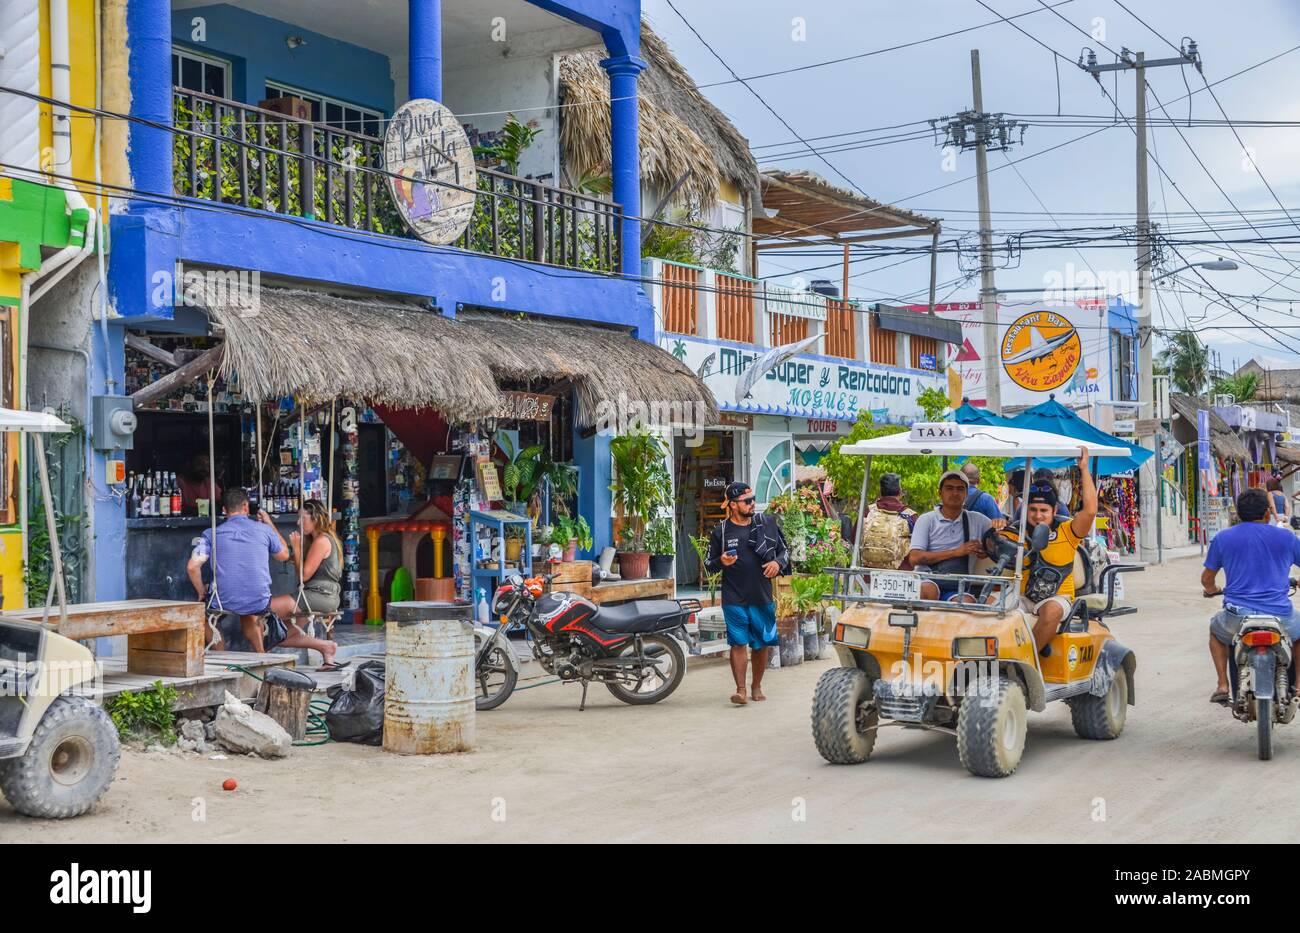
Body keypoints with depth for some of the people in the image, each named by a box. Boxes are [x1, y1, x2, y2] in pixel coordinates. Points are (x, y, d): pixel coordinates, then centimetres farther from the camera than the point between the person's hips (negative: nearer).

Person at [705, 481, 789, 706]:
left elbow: (784, 550, 16)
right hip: (734, 600, -3)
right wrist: (721, 562, -15)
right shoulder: (720, 532, 0)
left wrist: (778, 563, -6)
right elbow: (708, 564, 7)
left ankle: (756, 687, 25)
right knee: (738, 643, -9)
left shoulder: (767, 524, 5)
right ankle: (741, 690, -9)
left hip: (763, 597, 3)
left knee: (762, 643, 9)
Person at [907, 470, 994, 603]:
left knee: (967, 603, -33)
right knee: (928, 590, -37)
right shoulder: (926, 520, 8)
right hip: (927, 580, -1)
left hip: (958, 587, 2)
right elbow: (914, 558, -3)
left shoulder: (976, 520, 17)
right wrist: (956, 552, -5)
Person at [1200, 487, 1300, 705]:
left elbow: (1207, 578, 13)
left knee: (1216, 629, 34)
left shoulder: (1222, 538, 6)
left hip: (1238, 616, 0)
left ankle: (1222, 686, 22)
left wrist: (1212, 590, 38)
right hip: (1280, 616, 0)